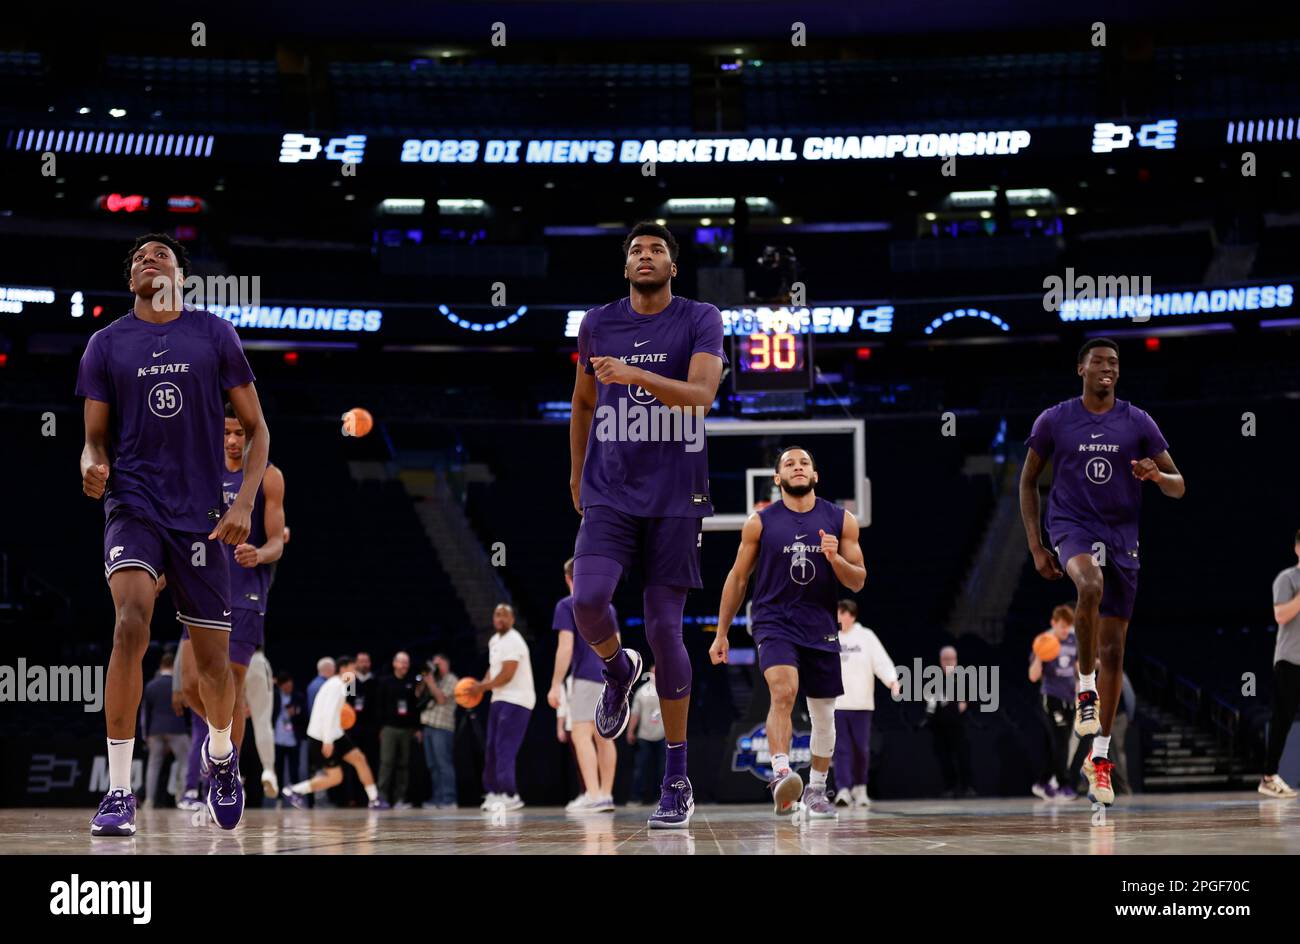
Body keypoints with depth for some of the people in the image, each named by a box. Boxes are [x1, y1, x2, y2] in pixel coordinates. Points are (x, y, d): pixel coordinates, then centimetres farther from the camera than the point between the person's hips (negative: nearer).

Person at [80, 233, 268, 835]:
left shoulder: (215, 335, 4)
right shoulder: (107, 344, 5)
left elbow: (256, 429, 8)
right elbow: (96, 440, 8)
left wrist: (244, 503, -5)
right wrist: (93, 468, -16)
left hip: (201, 513, 1)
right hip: (134, 506, -1)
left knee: (213, 659, 6)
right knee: (130, 625, -26)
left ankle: (221, 752, 40)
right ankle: (119, 792, -22)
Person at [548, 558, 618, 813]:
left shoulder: (566, 606, -2)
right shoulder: (607, 606, 18)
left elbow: (566, 647, -11)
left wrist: (556, 685, -10)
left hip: (586, 678, -7)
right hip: (610, 679, 7)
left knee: (581, 736, -11)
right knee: (603, 738, 11)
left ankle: (593, 796, -23)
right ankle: (606, 796, 12)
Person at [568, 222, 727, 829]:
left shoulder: (700, 321, -2)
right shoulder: (597, 324, 7)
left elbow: (701, 394, -18)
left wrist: (635, 374, -31)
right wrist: (576, 475, 25)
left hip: (675, 498, -2)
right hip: (609, 494, 2)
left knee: (665, 628, -3)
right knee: (587, 600, -22)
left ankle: (677, 781, 7)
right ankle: (618, 671, 16)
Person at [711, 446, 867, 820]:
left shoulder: (841, 520, 3)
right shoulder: (760, 522, 1)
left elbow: (858, 581, 4)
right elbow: (738, 578, 7)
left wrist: (835, 558, -17)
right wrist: (721, 634, 6)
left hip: (820, 627, 3)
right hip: (773, 622, -3)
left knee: (823, 714, 10)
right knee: (783, 691, -28)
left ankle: (816, 789, 27)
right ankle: (781, 774, -40)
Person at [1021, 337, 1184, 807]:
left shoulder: (1138, 423, 3)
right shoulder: (1053, 420, 1)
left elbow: (1178, 487, 5)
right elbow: (1028, 481, 9)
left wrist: (1158, 475, -20)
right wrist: (1035, 546, 1)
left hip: (1122, 537, 3)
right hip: (1071, 527, -3)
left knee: (1114, 649, 3)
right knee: (1091, 585, -38)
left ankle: (1100, 757, 13)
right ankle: (1085, 686, -20)